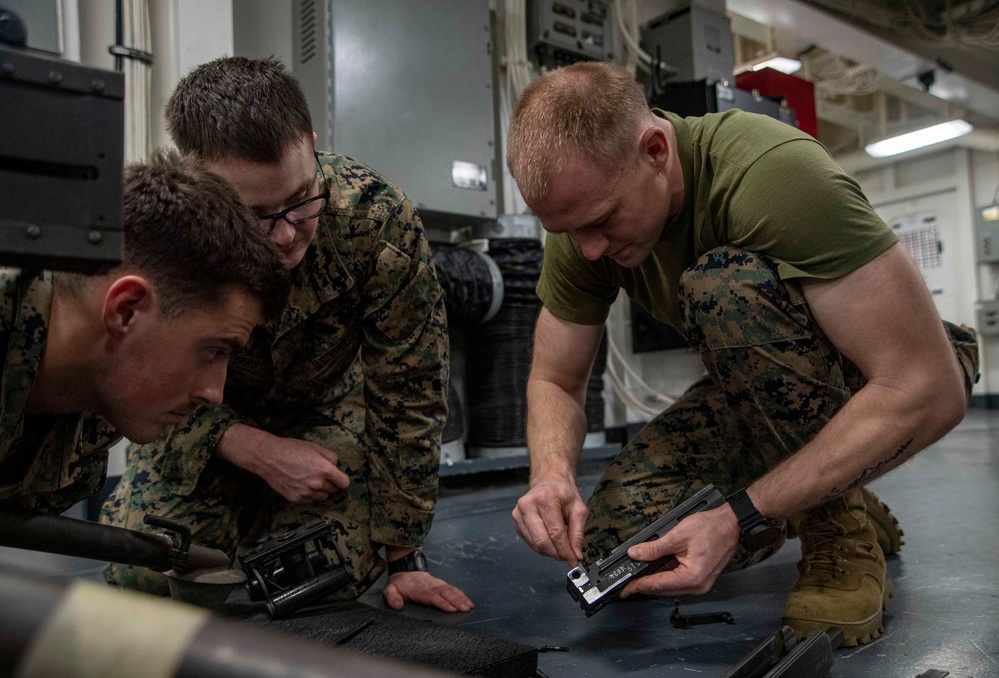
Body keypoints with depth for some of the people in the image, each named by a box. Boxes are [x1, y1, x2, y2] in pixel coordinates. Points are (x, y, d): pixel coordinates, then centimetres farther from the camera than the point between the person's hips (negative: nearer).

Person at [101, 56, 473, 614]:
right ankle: (248, 506, 19)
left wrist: (404, 557, -17)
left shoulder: (380, 221, -31)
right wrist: (256, 452, -28)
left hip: (327, 410, 0)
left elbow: (409, 392, -22)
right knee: (142, 574, -14)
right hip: (201, 419, 1)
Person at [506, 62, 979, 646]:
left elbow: (932, 389, -34)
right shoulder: (581, 213, -14)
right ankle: (800, 504, 13)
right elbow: (556, 381, -5)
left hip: (896, 380, -5)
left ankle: (839, 522, -12)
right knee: (608, 545, -12)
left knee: (724, 286, -35)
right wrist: (553, 475, -27)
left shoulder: (772, 171, -32)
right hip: (762, 387, 6)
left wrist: (742, 519, -36)